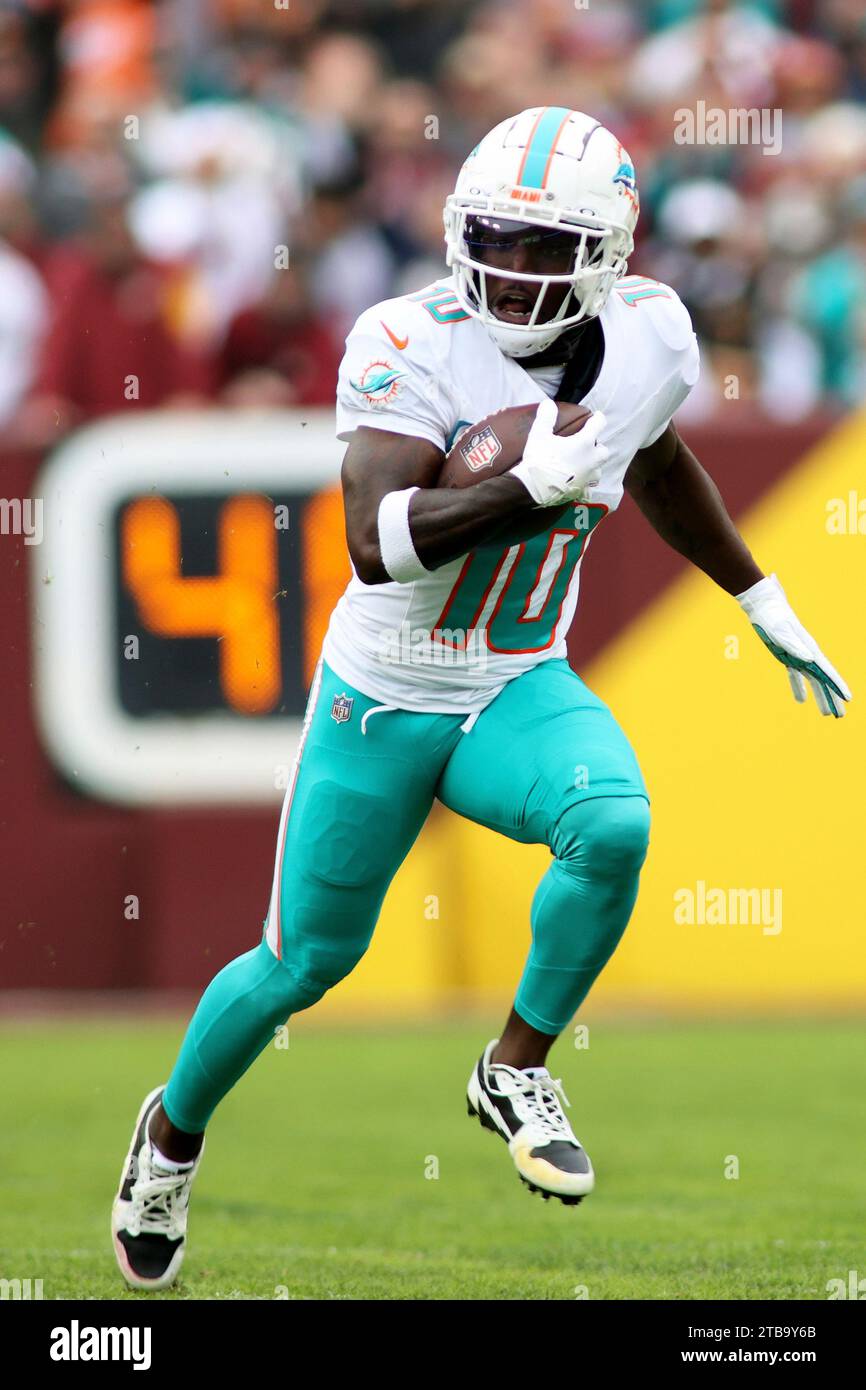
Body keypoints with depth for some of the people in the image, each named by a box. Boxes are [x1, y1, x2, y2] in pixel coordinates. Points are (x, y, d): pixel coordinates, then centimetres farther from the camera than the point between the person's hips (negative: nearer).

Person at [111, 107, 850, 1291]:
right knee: (305, 961, 8)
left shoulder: (647, 340, -7)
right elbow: (376, 540, -34)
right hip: (381, 699, -3)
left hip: (520, 693, 3)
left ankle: (516, 1071, -5)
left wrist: (763, 601, 21)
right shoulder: (411, 348, -22)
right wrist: (532, 486, -45)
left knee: (613, 829, -29)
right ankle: (174, 1130, 38)